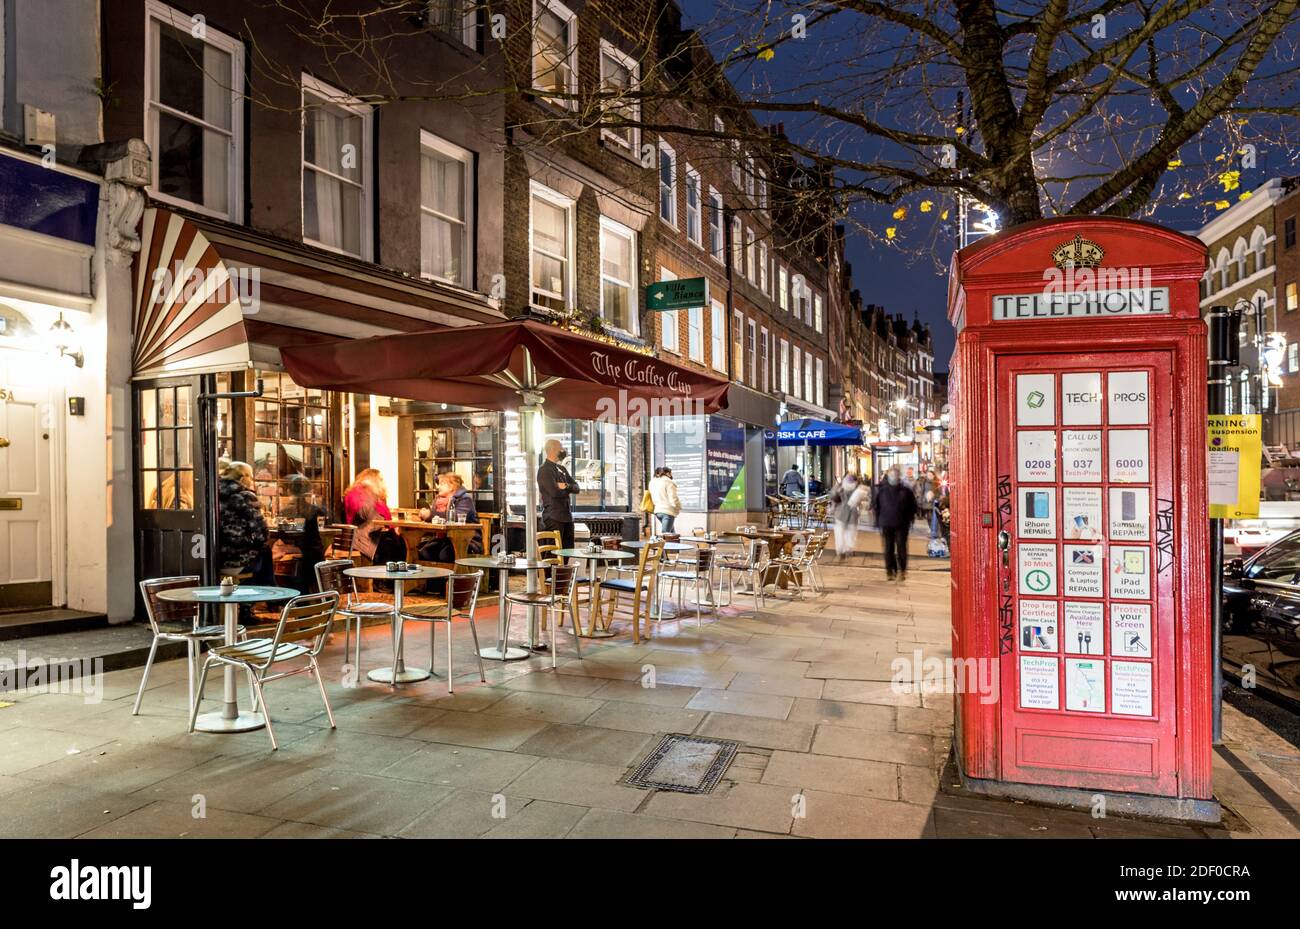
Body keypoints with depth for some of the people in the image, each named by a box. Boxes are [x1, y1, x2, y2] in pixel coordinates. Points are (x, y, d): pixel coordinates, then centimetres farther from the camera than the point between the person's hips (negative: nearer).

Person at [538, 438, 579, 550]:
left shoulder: (562, 469, 18)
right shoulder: (544, 470, -10)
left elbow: (576, 488, 10)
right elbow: (554, 492, -22)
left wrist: (566, 486, -12)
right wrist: (568, 491, -1)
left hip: (567, 516, 8)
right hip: (553, 518, -8)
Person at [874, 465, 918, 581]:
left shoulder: (906, 490, 0)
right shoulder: (882, 491, 3)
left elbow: (913, 506, 6)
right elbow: (877, 507, 7)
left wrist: (909, 519, -1)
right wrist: (879, 521, 2)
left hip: (902, 525, -1)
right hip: (886, 525, 1)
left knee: (901, 548, 0)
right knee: (889, 549, 5)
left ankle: (902, 571, 11)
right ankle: (890, 571, 13)